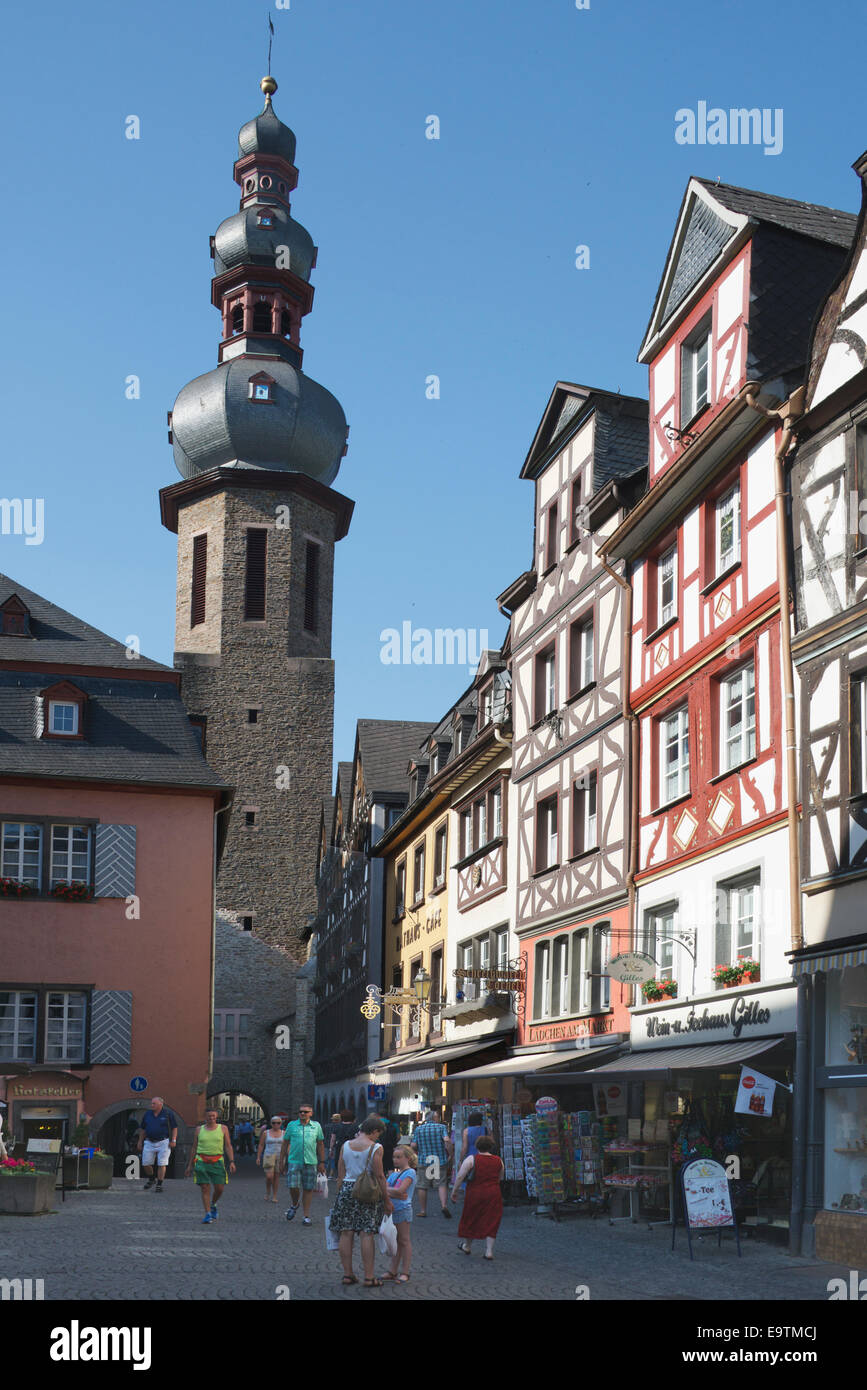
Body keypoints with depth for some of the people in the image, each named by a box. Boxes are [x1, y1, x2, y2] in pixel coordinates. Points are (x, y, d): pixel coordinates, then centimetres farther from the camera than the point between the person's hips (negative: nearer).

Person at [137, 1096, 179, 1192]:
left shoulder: (168, 1113, -3)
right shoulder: (147, 1114, 7)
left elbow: (174, 1128, 0)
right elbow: (143, 1129, 15)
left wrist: (173, 1140, -8)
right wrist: (140, 1142, 13)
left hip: (163, 1143, -4)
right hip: (149, 1143, 4)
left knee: (162, 1164, -5)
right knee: (145, 1163, 2)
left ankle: (159, 1184, 2)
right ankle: (151, 1179, 27)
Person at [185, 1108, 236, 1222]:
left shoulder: (223, 1129, 8)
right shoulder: (199, 1129, 10)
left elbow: (228, 1146, 5)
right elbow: (194, 1148, 15)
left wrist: (232, 1161, -7)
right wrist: (190, 1165, 14)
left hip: (217, 1161, 0)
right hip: (202, 1161, 0)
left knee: (219, 1188, -4)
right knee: (205, 1188, -7)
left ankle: (213, 1205, 25)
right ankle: (207, 1213, -3)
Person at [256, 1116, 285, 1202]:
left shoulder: (283, 1133, 4)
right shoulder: (266, 1133, 2)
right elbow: (261, 1145, 6)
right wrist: (258, 1157, 3)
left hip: (280, 1157, 1)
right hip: (269, 1156, -1)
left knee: (276, 1176, 4)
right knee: (269, 1176, -11)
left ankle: (274, 1195, 15)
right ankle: (267, 1191, 16)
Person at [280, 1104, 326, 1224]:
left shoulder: (316, 1126, 7)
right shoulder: (292, 1125, 5)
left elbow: (320, 1145, 12)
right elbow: (285, 1144, 9)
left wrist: (322, 1162, 9)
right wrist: (281, 1162, 8)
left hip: (310, 1163, 1)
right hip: (294, 1161, -1)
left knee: (308, 1189, 3)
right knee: (293, 1187, -8)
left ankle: (306, 1216, 12)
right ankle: (294, 1205, 24)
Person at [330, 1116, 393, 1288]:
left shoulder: (346, 1146, 6)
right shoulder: (375, 1148, -8)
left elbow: (341, 1175, 7)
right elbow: (379, 1176, -9)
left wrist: (340, 1195, 15)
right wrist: (387, 1200, -3)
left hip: (347, 1189, 4)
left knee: (346, 1233, 7)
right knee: (367, 1235, -2)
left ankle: (347, 1274, 11)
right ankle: (368, 1277, -1)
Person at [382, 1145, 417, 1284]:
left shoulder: (410, 1172, -6)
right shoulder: (393, 1174, 15)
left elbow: (401, 1190, -16)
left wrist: (387, 1190, -3)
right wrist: (395, 1194, -14)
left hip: (403, 1210, -7)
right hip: (392, 1210, 7)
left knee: (404, 1241, -1)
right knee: (395, 1242, 12)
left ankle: (405, 1272, 1)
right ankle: (393, 1271, 17)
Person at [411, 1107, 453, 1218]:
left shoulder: (418, 1129, 5)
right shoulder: (441, 1127, 0)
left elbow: (413, 1145, 0)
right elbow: (447, 1141, -15)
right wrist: (450, 1154, -6)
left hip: (424, 1160, 1)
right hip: (440, 1160, -1)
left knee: (422, 1186, 8)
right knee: (441, 1184, 3)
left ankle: (422, 1210, 11)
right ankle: (443, 1205, -16)